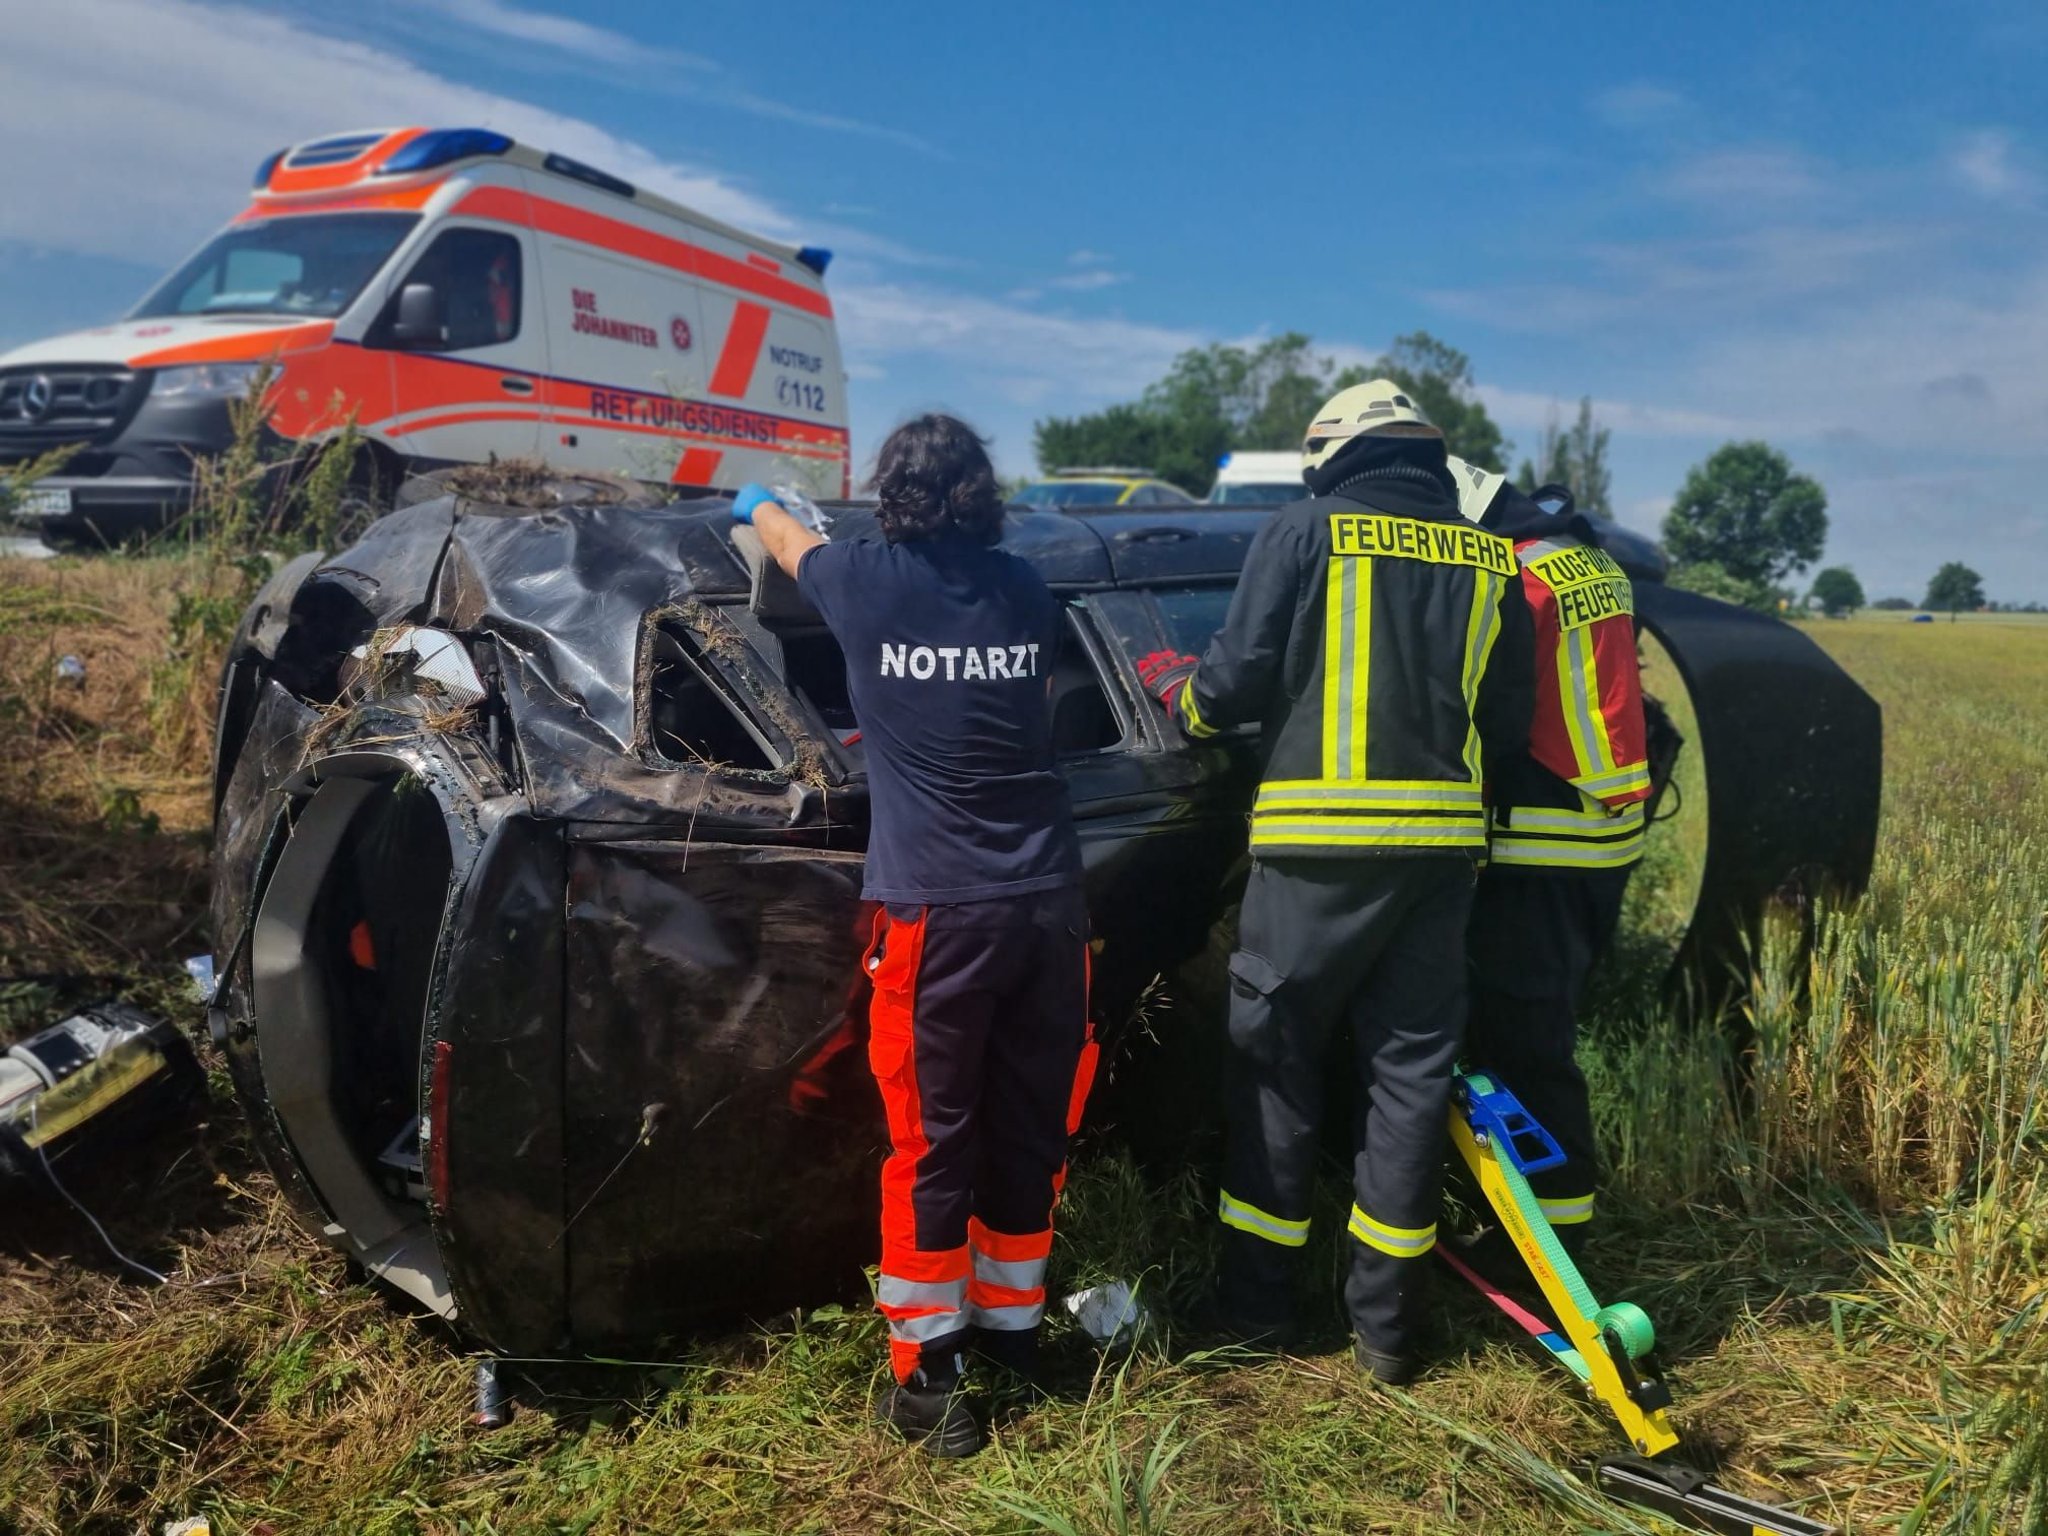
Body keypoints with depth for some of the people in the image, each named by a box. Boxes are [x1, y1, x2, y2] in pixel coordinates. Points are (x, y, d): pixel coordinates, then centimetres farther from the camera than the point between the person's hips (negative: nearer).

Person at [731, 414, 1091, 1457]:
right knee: (1029, 1128, 15)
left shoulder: (867, 584, 0)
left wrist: (756, 503, 46)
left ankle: (928, 1375, 13)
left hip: (938, 911, -4)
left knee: (931, 1144, 5)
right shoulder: (1026, 592, 8)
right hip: (1048, 903, 4)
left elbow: (788, 539, 24)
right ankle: (1011, 1323, 33)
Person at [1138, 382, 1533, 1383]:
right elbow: (1507, 726, 10)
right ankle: (1387, 1318, 18)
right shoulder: (1489, 560, 10)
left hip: (1319, 839, -3)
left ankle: (1259, 1294, 19)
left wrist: (1179, 690, 16)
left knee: (1276, 1058, 9)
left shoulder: (1305, 533, -1)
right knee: (1411, 1066, 11)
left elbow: (1237, 681, -5)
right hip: (1440, 844, 4)